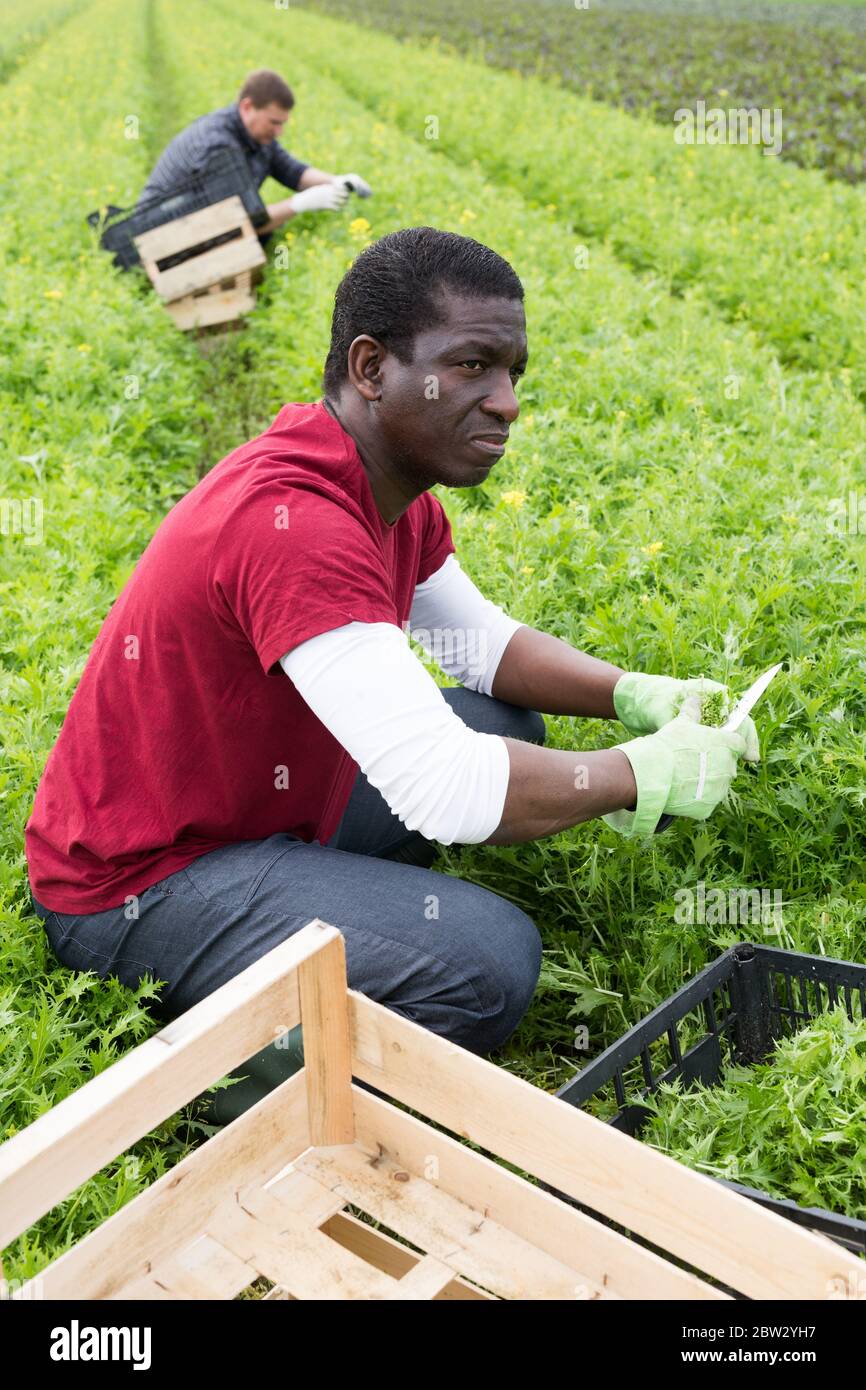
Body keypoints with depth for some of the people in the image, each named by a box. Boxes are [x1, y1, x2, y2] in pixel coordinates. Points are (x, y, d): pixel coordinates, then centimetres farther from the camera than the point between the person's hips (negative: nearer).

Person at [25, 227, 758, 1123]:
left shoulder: (390, 481, 0)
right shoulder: (296, 524, -31)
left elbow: (478, 639, 12)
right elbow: (449, 791, -35)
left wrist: (632, 696, -4)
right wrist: (645, 775, -20)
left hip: (262, 799, 10)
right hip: (138, 884, -9)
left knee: (507, 725, 10)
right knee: (490, 961, -25)